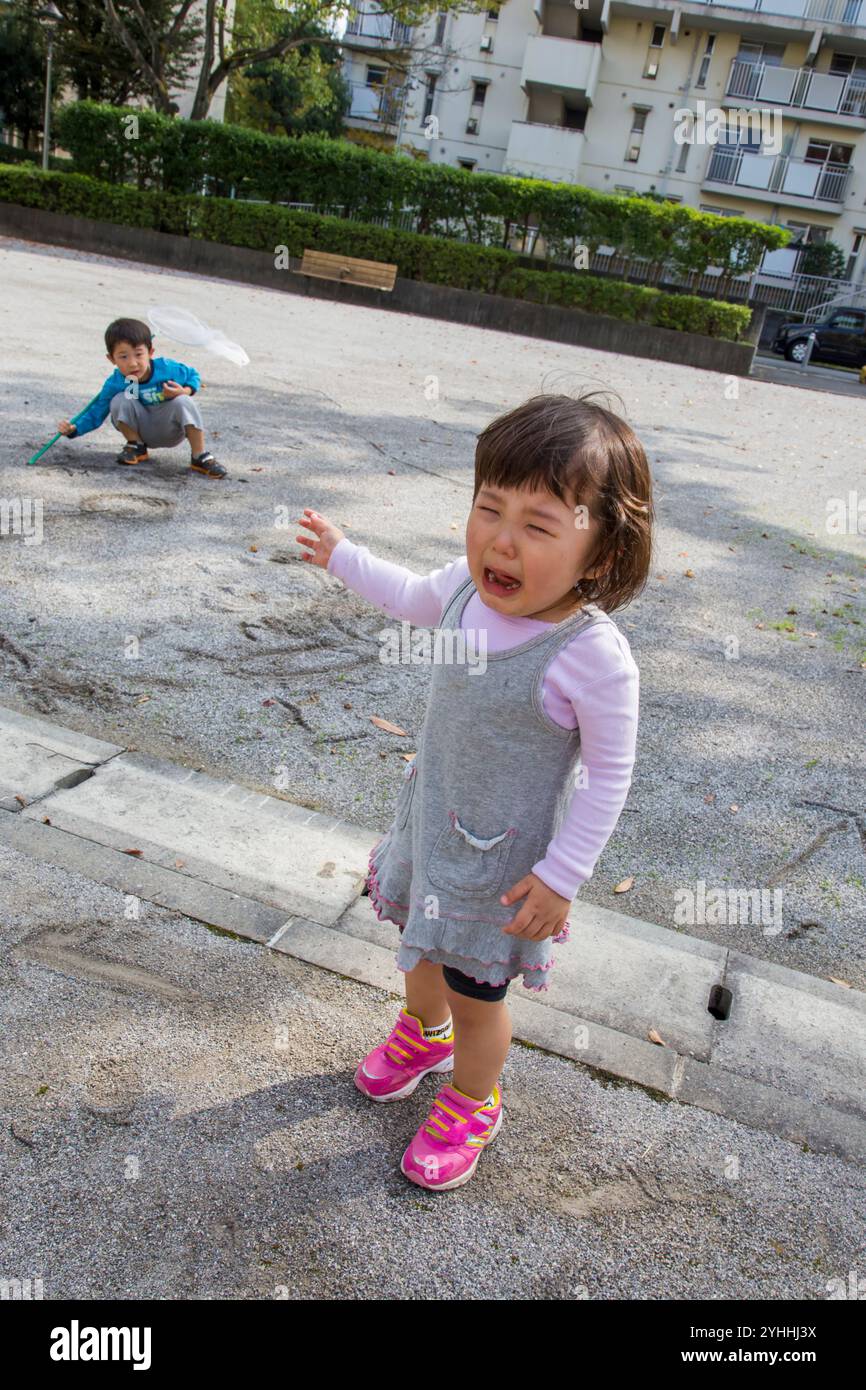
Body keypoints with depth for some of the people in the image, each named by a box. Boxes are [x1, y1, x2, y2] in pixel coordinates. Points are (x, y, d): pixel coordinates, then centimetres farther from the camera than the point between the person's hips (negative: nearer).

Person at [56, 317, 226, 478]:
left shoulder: (167, 368, -21)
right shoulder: (114, 384, -18)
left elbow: (194, 376, -3)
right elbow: (96, 413, -10)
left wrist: (185, 391, -25)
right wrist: (73, 429, -26)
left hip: (170, 431, -1)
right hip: (143, 432, 1)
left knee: (183, 402, -30)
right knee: (121, 401, -25)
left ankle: (200, 458, -18)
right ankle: (136, 447, 0)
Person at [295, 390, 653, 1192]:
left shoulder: (594, 659, -33)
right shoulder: (470, 586, -16)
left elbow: (609, 774, -20)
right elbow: (414, 598, 9)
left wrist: (562, 873, -17)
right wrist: (341, 557, 18)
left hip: (504, 857, -6)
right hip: (431, 818, 6)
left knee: (475, 992, 15)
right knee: (420, 942, 29)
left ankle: (472, 1104, 47)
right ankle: (425, 1033, 63)